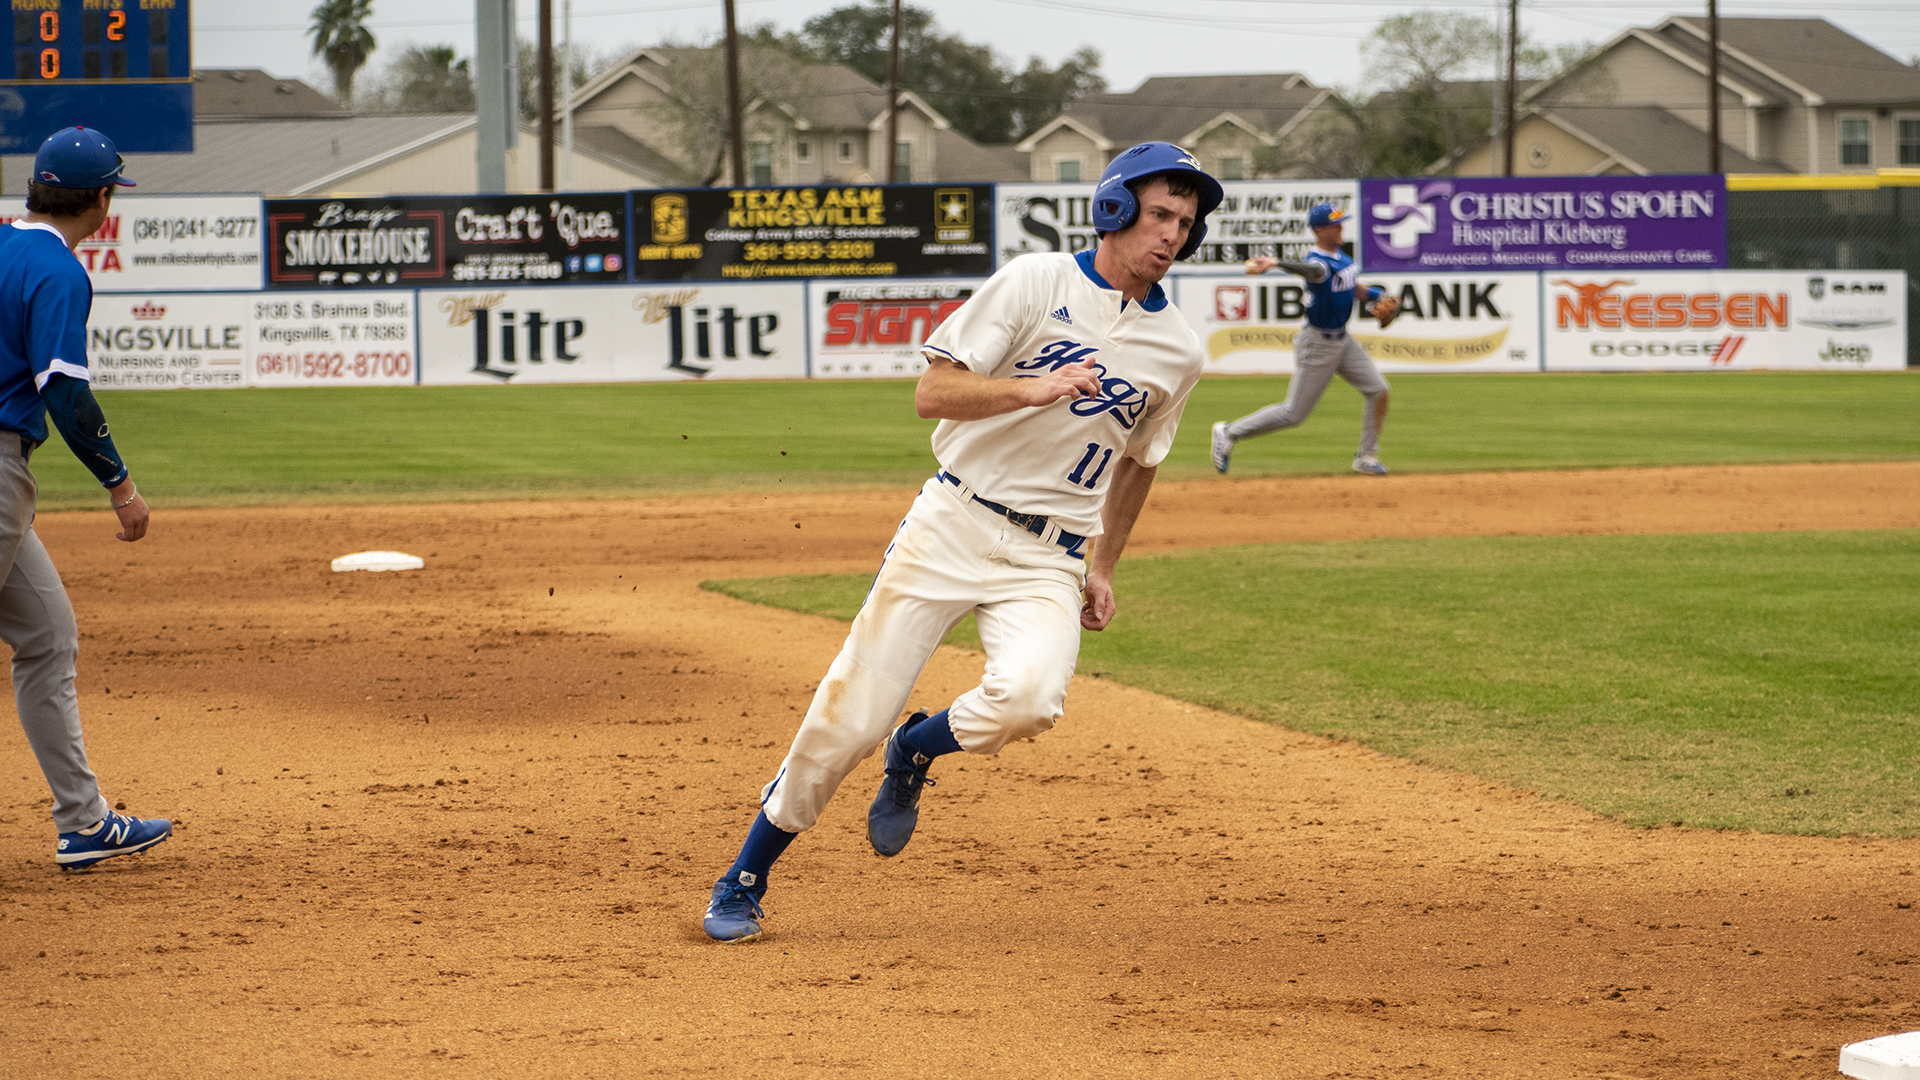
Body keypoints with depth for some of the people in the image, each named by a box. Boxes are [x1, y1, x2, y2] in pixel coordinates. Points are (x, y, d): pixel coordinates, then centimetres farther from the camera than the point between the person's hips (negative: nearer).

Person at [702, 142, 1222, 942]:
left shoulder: (1177, 351, 7)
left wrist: (1103, 567, 19)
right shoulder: (1035, 283, -4)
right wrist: (1034, 390, -24)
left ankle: (914, 752, 6)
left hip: (1049, 560, 2)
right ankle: (746, 879, 14)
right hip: (953, 524, -2)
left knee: (1028, 696, -28)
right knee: (848, 715, -6)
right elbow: (933, 394, -10)